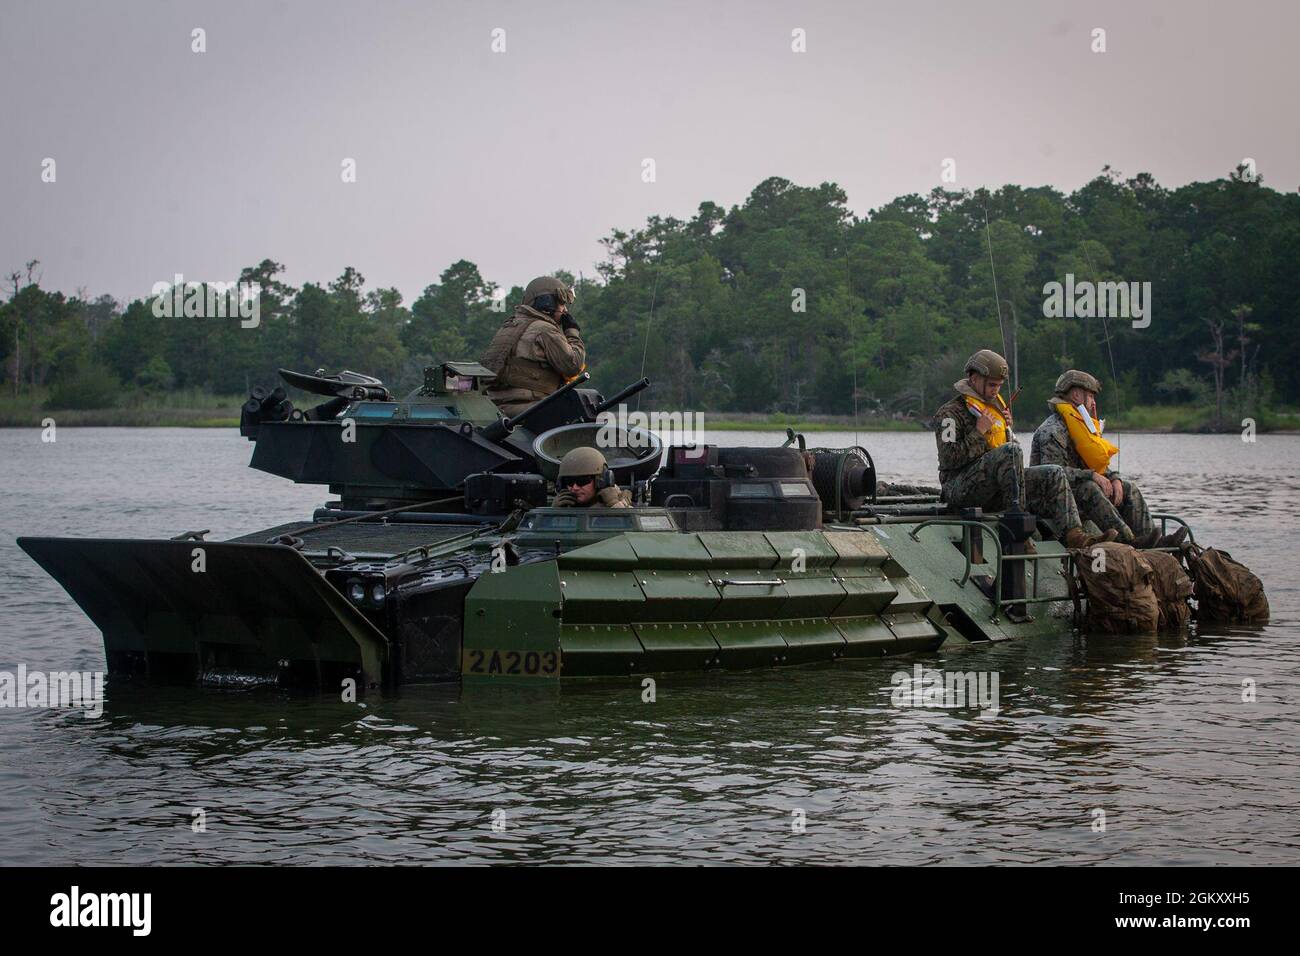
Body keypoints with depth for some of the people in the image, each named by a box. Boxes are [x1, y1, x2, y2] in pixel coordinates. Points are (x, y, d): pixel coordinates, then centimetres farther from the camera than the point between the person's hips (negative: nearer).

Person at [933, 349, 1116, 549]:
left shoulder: (995, 407, 23)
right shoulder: (950, 413, -3)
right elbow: (949, 459, -16)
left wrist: (1009, 428, 8)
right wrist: (979, 432, -14)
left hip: (994, 491, 8)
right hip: (960, 487, -8)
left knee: (1054, 474, -7)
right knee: (1010, 451, -32)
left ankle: (1073, 534, -25)